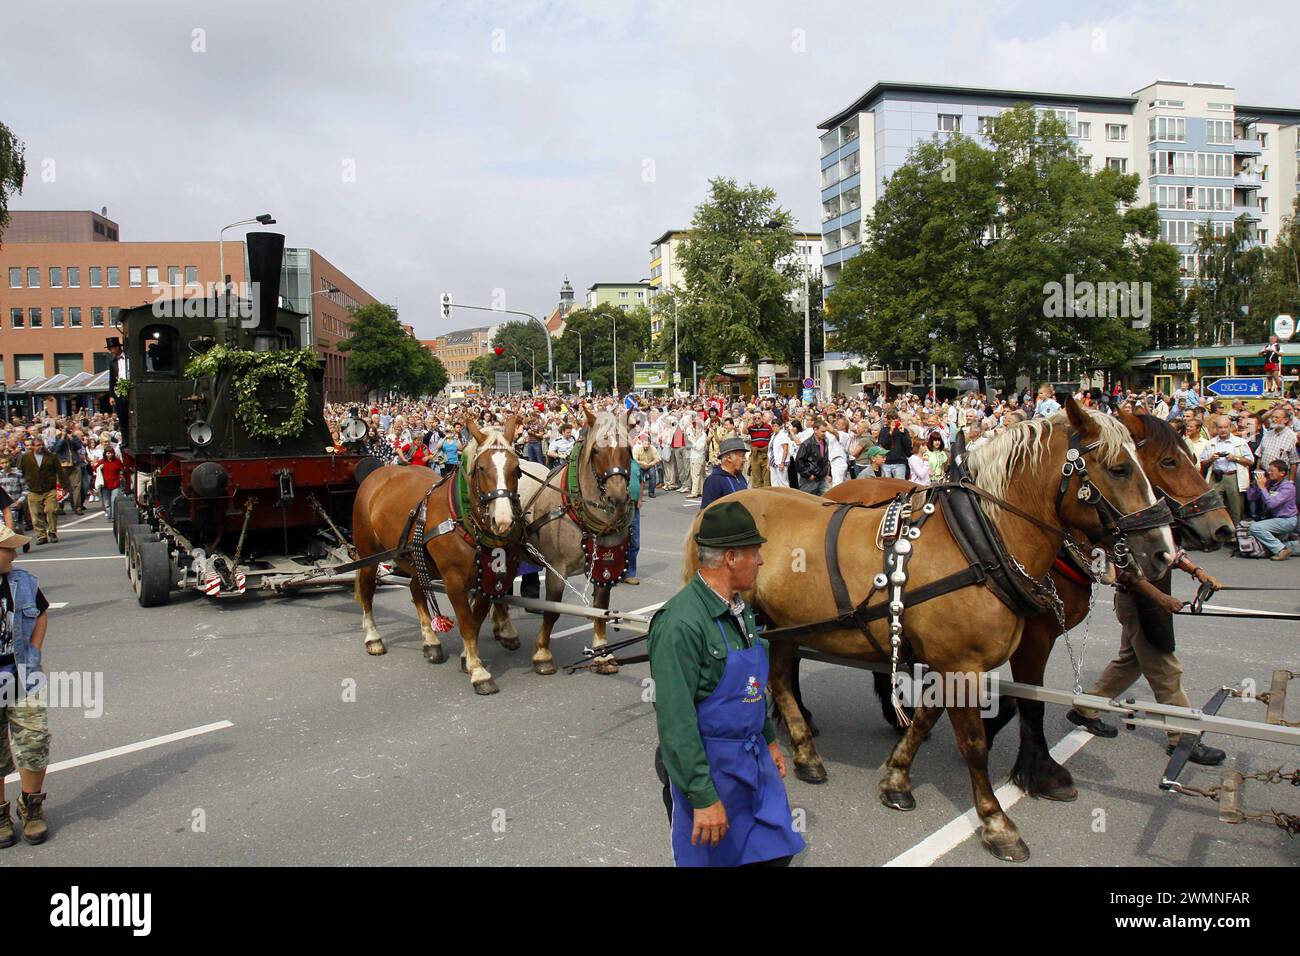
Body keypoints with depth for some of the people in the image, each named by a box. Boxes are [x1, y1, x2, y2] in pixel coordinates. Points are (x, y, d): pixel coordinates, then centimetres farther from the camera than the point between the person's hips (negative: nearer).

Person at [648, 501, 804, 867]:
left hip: (755, 758, 8)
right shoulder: (681, 623, -25)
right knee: (711, 858, 10)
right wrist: (704, 797, -23)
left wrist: (769, 739, 22)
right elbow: (675, 721, -25)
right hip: (708, 765, -8)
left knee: (777, 852, 17)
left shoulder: (739, 608, 4)